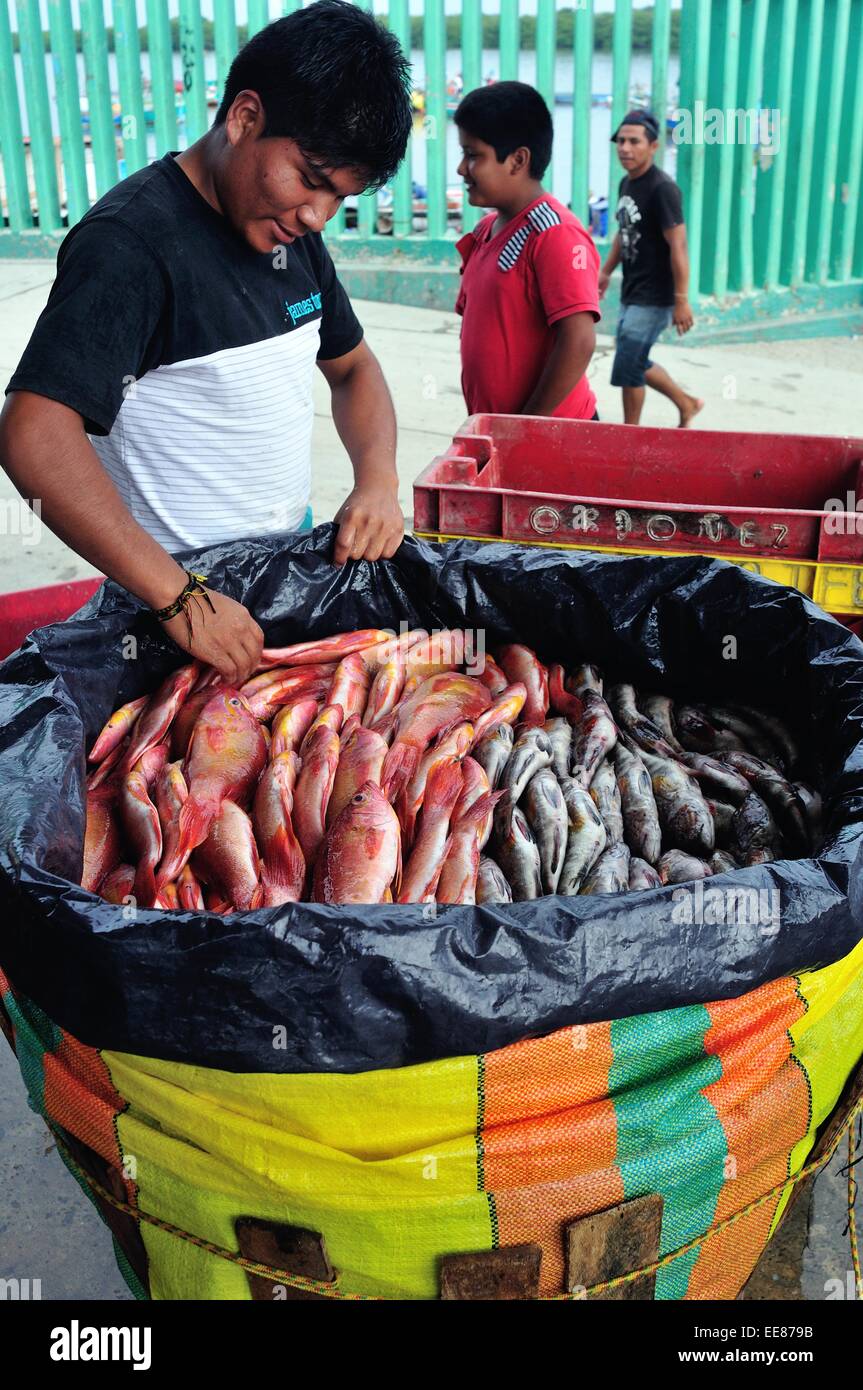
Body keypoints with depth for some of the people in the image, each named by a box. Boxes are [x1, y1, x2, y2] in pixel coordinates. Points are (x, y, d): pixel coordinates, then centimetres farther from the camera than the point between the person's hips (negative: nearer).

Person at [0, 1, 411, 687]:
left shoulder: (293, 229, 3)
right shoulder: (132, 242, -22)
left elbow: (352, 366, 14)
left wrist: (379, 480, -6)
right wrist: (180, 599, -34)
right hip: (181, 585, -7)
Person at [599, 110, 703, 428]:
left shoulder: (662, 189, -18)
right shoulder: (626, 183, 8)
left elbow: (678, 246, -21)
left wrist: (681, 301, -23)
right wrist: (605, 272, 22)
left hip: (653, 298, -9)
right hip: (631, 294, 9)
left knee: (627, 367, -6)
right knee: (636, 363, 16)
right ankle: (687, 404, 34)